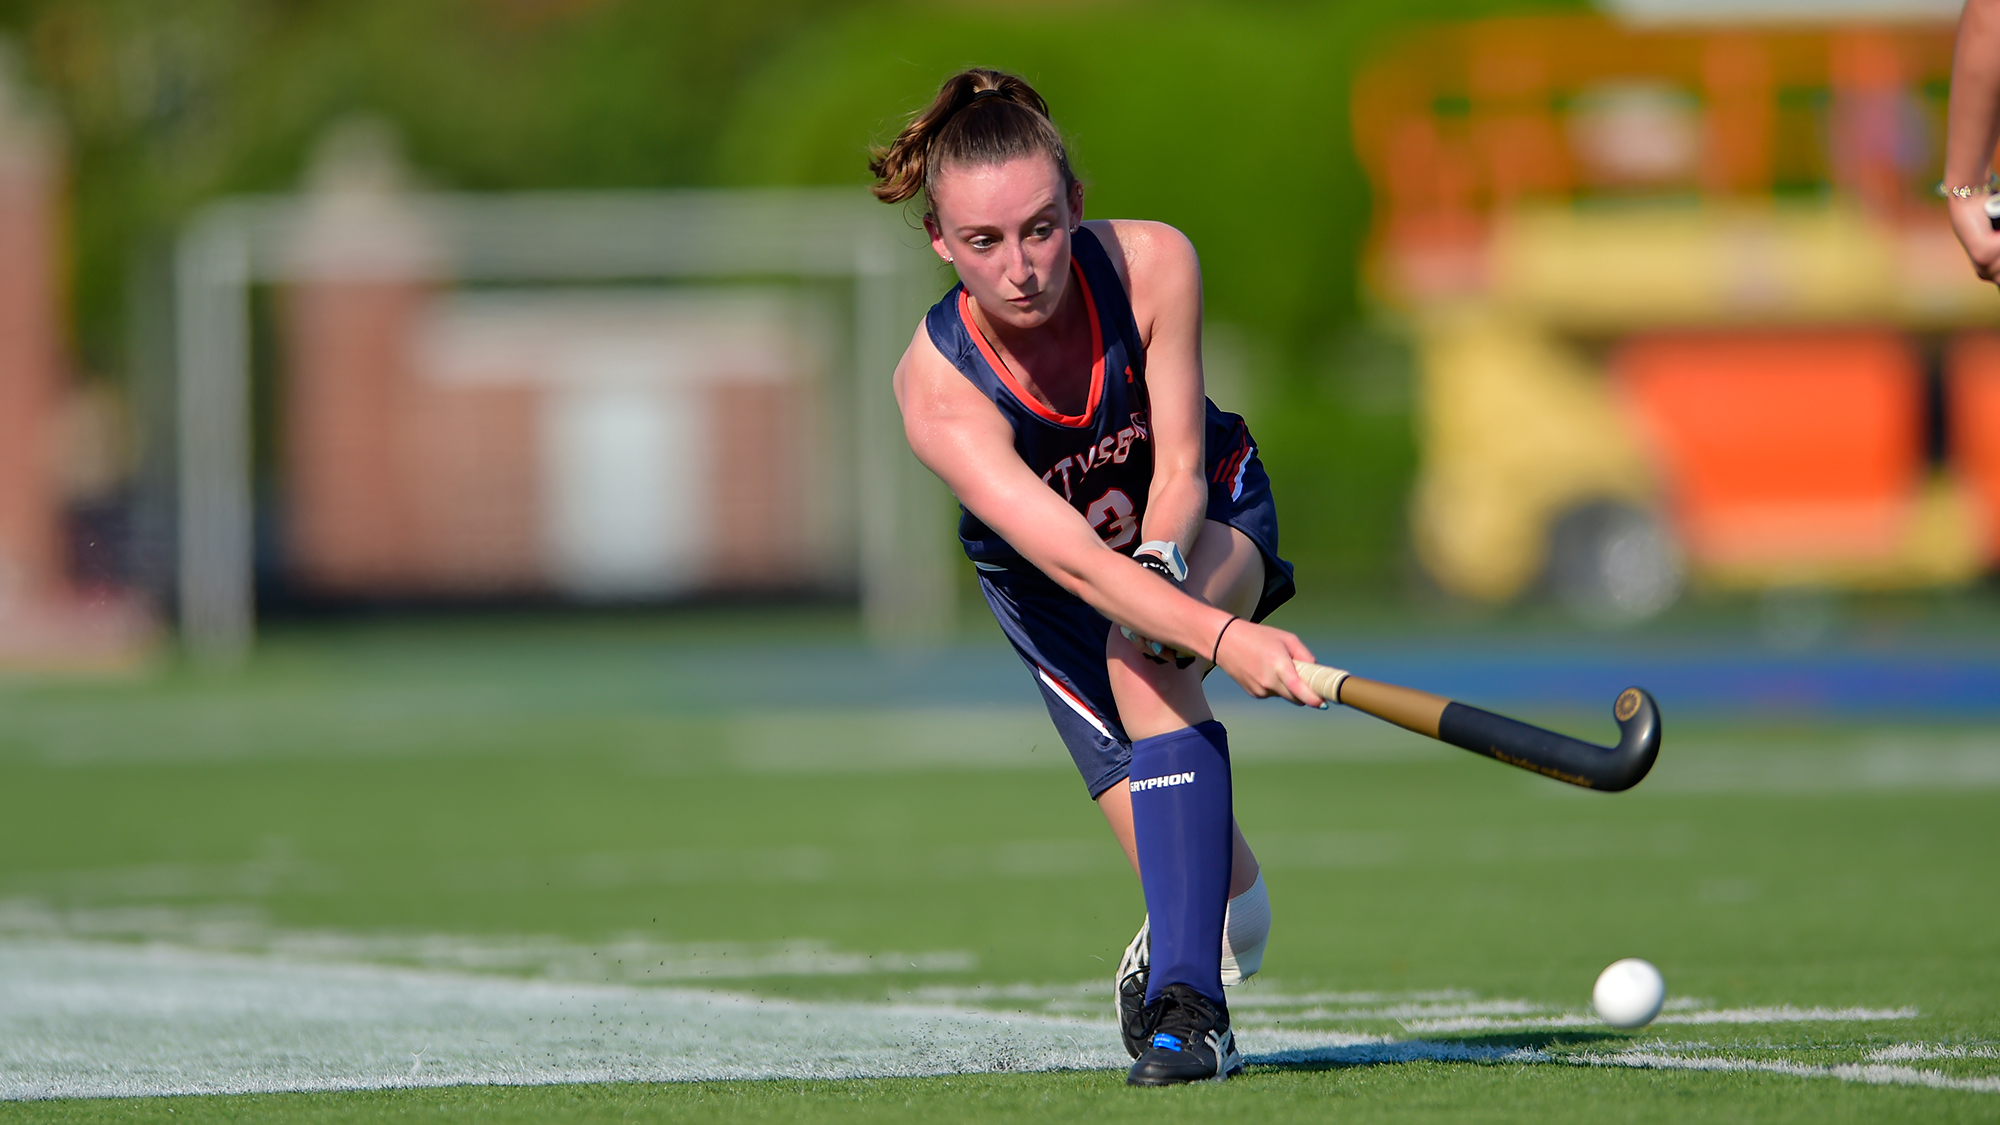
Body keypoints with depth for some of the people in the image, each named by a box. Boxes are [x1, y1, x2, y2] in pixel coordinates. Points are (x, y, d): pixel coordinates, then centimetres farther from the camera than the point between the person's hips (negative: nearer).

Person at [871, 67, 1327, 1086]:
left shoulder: (1152, 265, -29)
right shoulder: (938, 389, -35)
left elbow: (1180, 470, -22)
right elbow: (1072, 558, -45)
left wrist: (1163, 562, -44)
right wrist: (1221, 638, -60)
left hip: (1202, 520, 0)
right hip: (1041, 581, 0)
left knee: (1143, 650, -36)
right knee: (1194, 869, -12)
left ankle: (1182, 1000, -37)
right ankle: (1225, 903, 30)